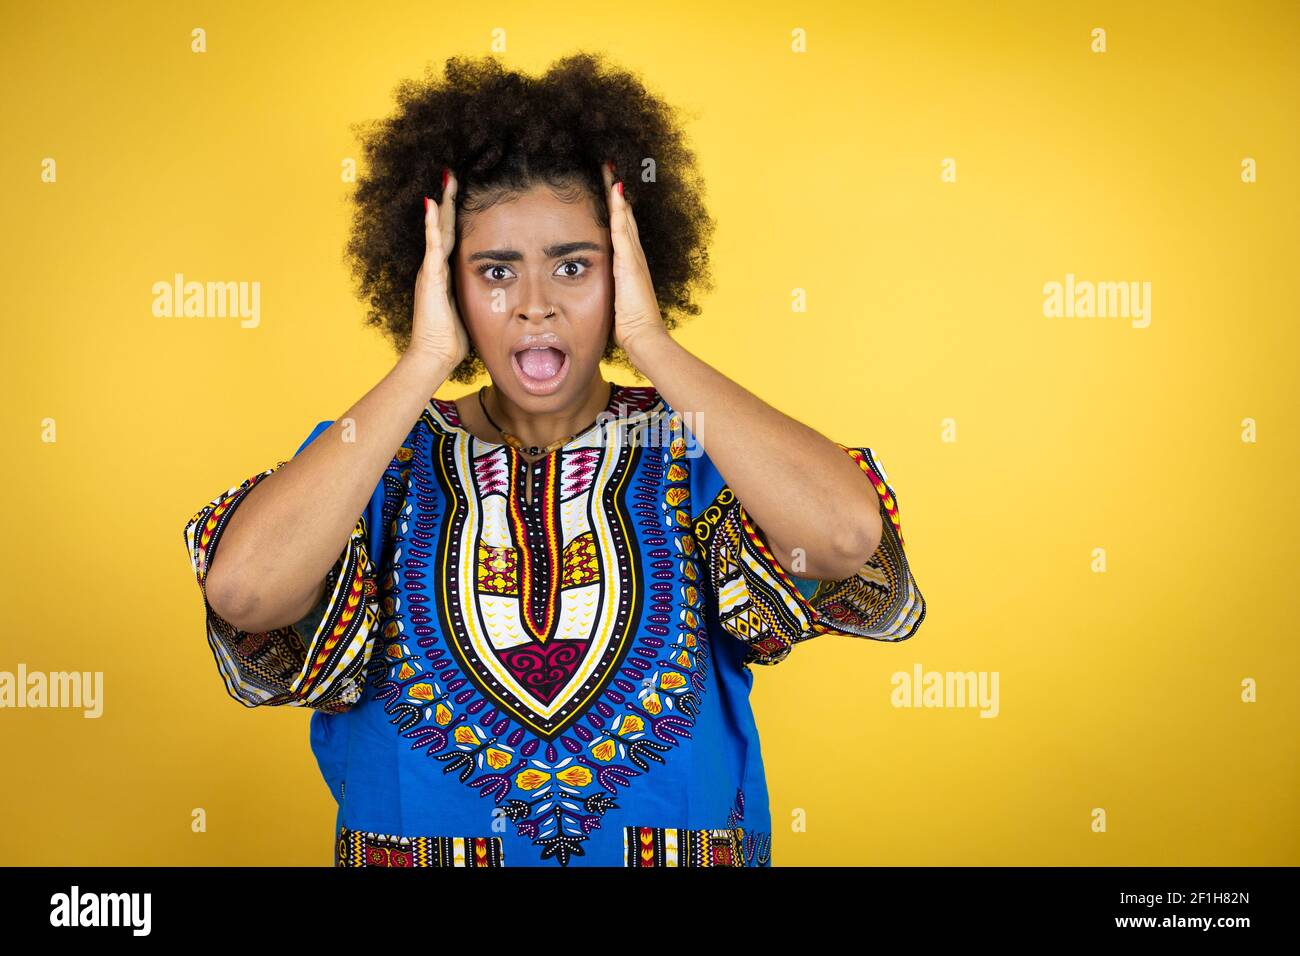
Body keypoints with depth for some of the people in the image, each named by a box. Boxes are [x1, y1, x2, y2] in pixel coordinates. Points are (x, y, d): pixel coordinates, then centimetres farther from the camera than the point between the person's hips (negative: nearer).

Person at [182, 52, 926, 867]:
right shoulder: (384, 464, 0)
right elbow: (241, 588, -19)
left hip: (681, 844, 0)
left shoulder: (691, 454, -2)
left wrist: (652, 343, -14)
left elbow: (849, 534, -21)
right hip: (416, 842, 1)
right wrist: (425, 363, -14)